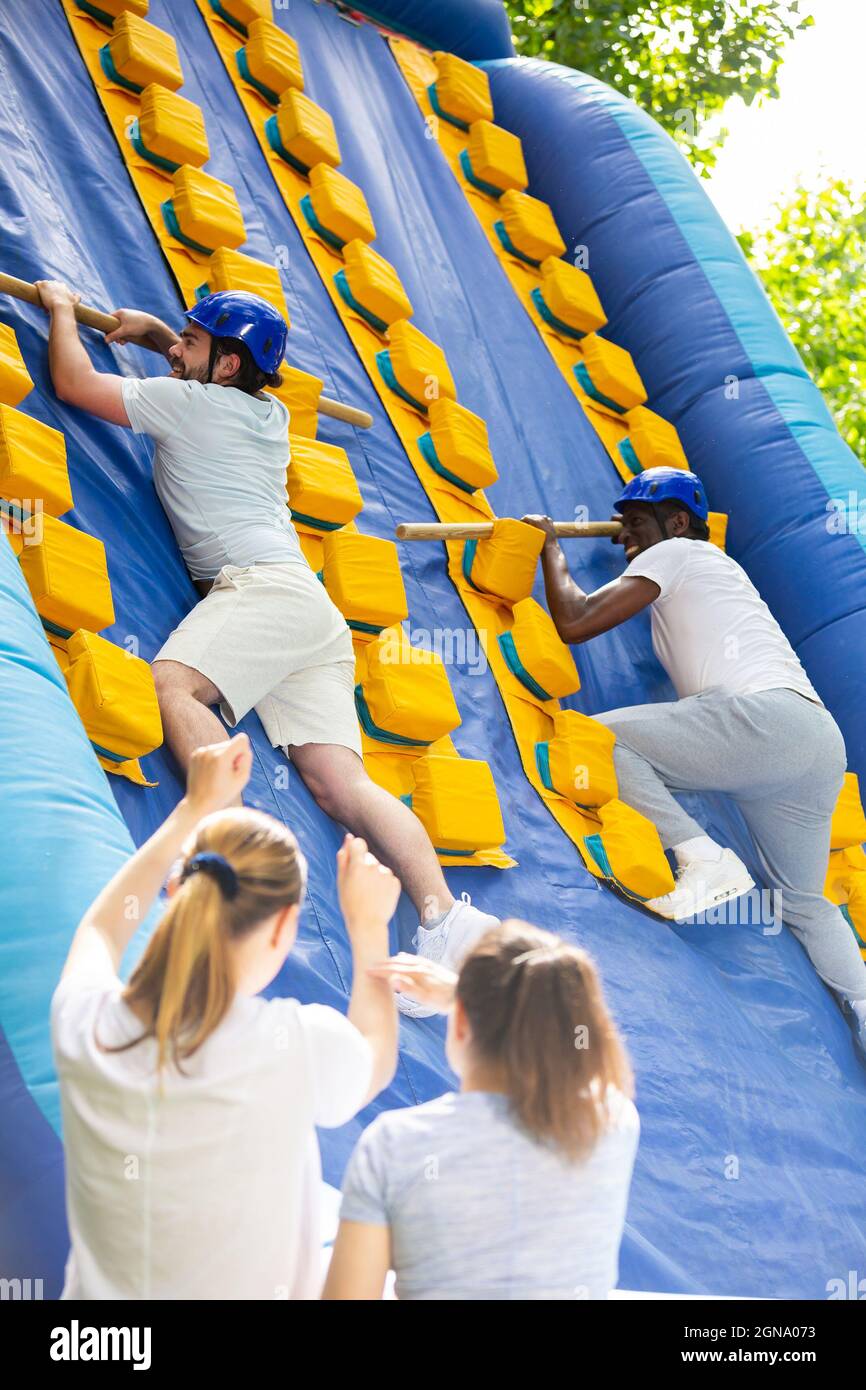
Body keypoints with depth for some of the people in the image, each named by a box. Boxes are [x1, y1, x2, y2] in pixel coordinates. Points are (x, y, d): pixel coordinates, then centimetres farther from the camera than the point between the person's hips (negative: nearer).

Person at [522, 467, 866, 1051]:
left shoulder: (674, 552, 8)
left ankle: (703, 857, -19)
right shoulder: (717, 566, 33)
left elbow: (575, 622, 0)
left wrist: (551, 548, 17)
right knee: (804, 902, 21)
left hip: (765, 716, -9)